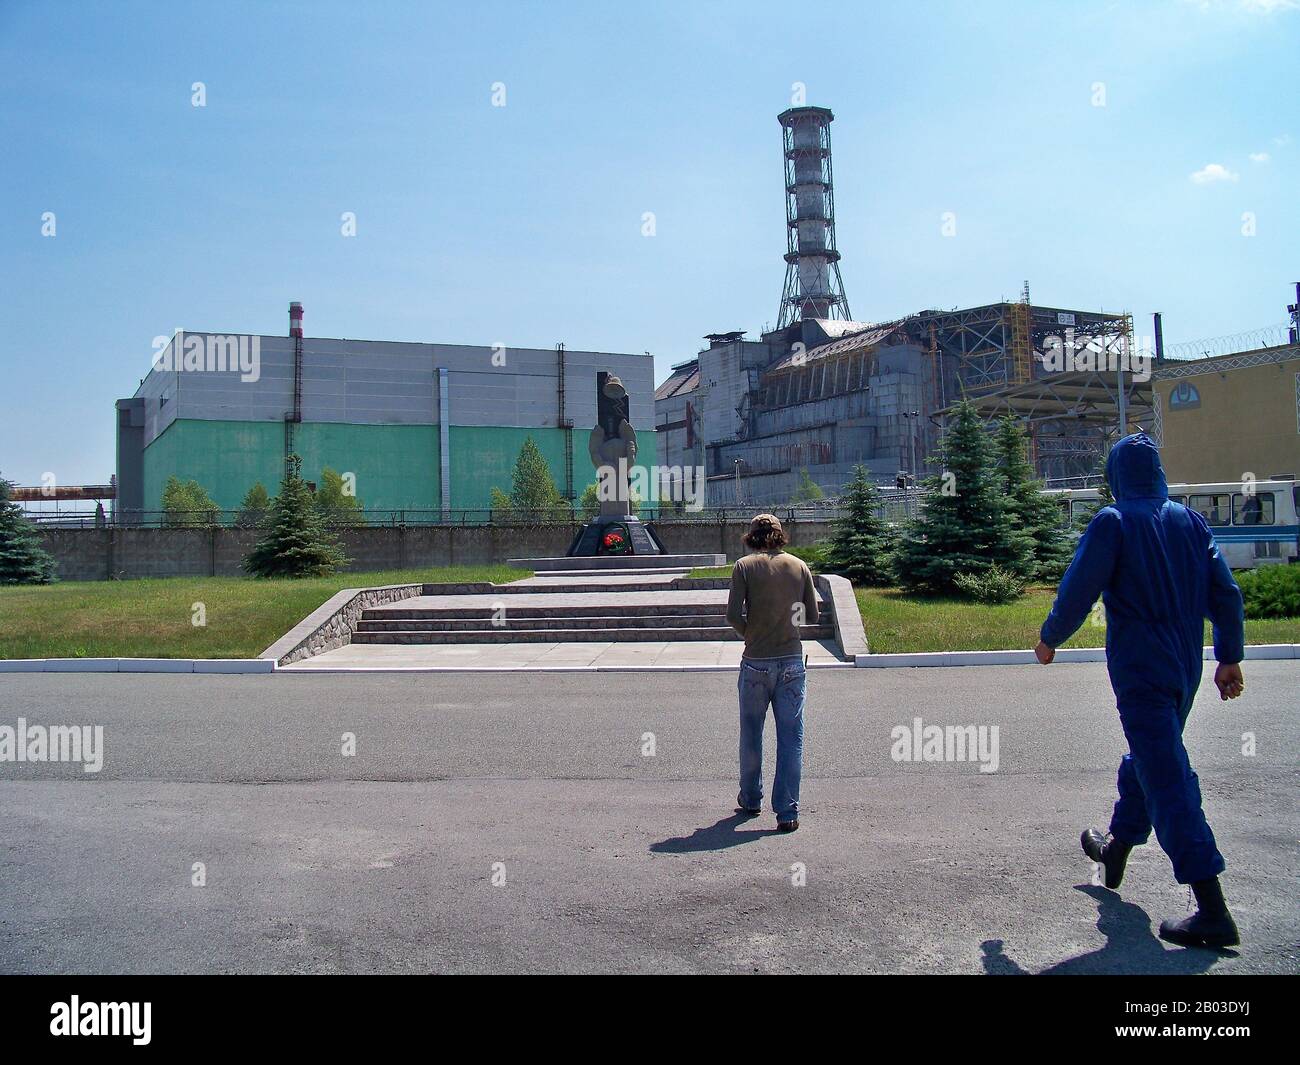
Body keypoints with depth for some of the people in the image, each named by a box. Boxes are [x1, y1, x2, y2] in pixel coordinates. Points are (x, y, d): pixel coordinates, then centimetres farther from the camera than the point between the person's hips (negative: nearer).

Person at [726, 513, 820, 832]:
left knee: (751, 735, 16)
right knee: (791, 738, 5)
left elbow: (733, 615, -11)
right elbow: (812, 617, 6)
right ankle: (787, 812, 4)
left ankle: (750, 800, 30)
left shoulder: (745, 566, -5)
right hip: (793, 662, 1)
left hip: (756, 663, -1)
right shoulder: (799, 566, 3)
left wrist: (750, 634, 7)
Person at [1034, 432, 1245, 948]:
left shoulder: (1113, 522, -10)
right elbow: (1225, 593, 6)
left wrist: (1049, 638, 4)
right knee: (1148, 759, 24)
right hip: (1185, 668, 7)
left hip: (1139, 669, -7)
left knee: (1167, 780, -7)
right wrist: (1230, 658, 13)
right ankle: (1117, 846, 43)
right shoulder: (1190, 521, 6)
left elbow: (1077, 591, -12)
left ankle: (1213, 912, -9)